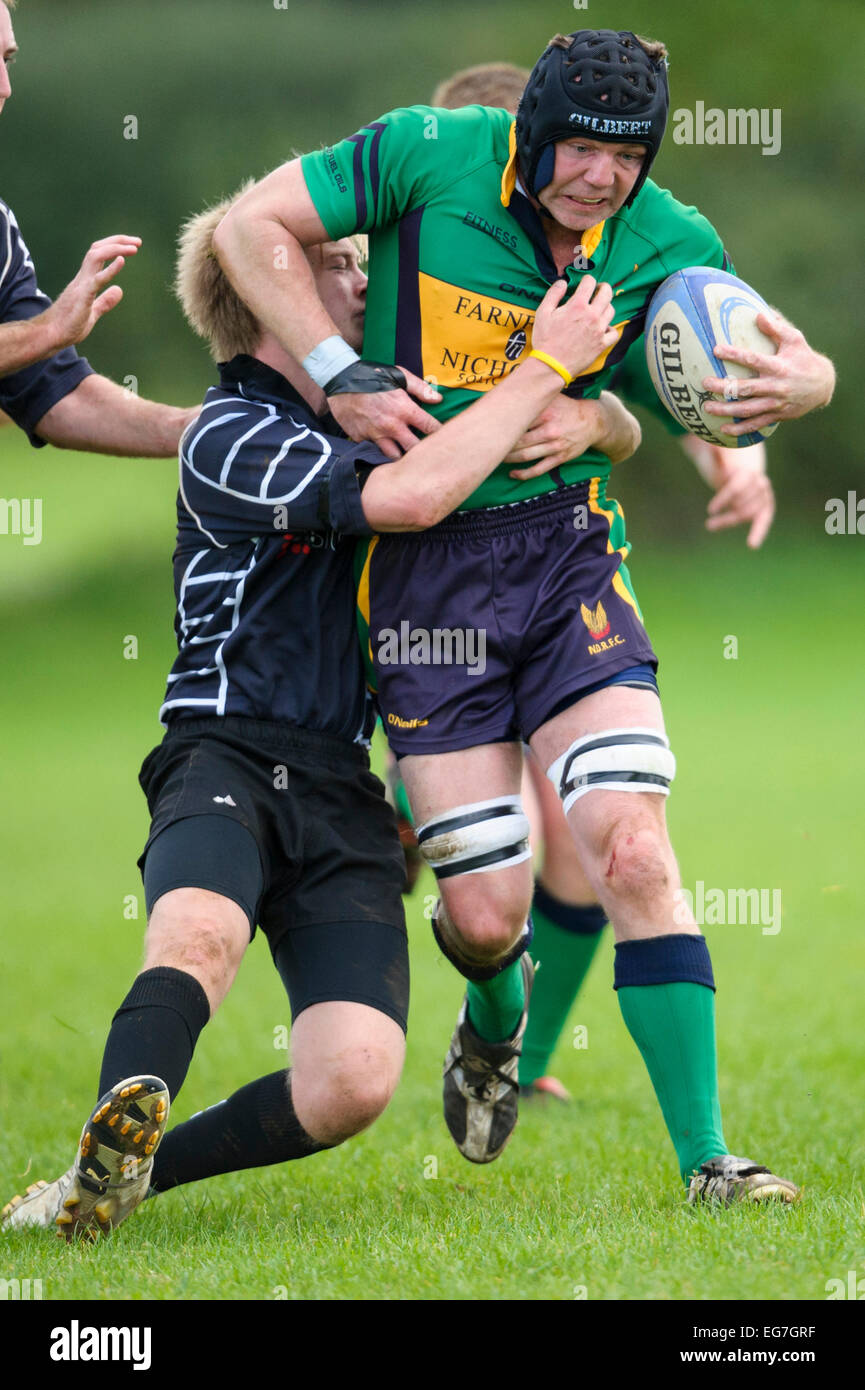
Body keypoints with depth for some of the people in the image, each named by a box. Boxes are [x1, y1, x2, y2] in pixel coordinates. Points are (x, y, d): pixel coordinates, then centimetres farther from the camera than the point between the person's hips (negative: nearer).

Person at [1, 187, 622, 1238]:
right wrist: (545, 368, -13)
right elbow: (408, 496, -20)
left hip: (341, 792, 6)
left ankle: (117, 1175, -1)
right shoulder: (229, 437, -5)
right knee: (199, 933, -41)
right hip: (227, 756, -6)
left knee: (355, 1080, -16)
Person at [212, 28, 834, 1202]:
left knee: (630, 847, -16)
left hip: (568, 545, 1)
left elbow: (799, 363, 6)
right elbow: (252, 228, -6)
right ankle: (496, 1016, 36)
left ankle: (704, 1157, -9)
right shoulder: (430, 156, -10)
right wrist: (340, 375, -15)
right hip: (422, 564, -1)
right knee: (486, 911, -3)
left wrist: (796, 384, -19)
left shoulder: (669, 244, -4)